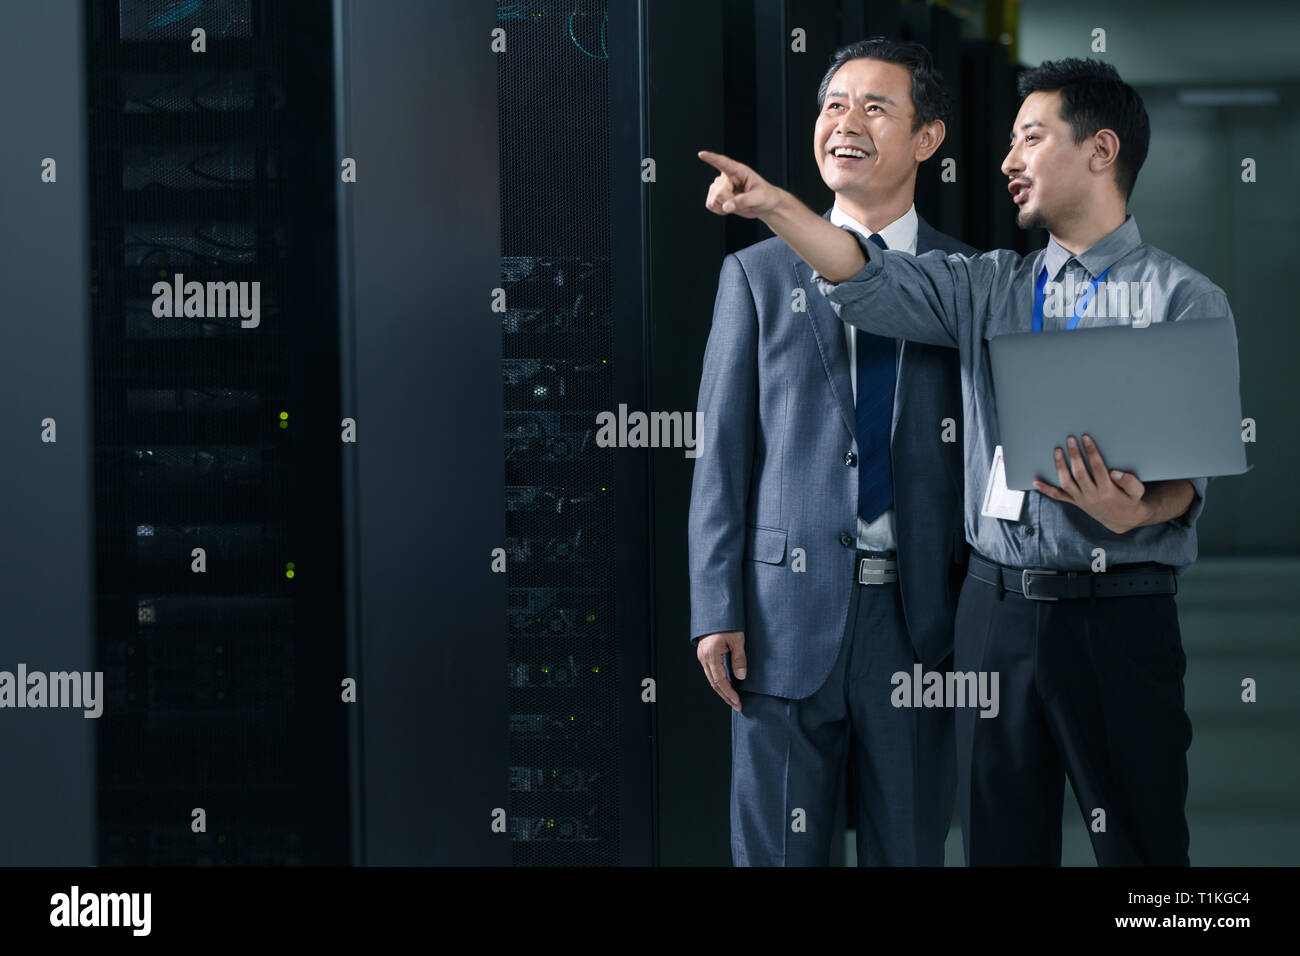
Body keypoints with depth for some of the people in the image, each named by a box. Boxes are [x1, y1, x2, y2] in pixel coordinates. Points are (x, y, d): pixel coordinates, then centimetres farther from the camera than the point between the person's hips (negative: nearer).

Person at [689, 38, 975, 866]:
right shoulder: (758, 275, 6)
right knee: (778, 849, 5)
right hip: (787, 614, 0)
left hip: (923, 616, 0)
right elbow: (722, 450, 4)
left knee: (912, 845, 8)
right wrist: (716, 609, -3)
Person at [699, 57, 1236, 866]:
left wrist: (1138, 511, -31)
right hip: (997, 607, 4)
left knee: (1139, 843, -2)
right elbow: (876, 285, 0)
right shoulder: (992, 288, 14)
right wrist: (777, 207, -14)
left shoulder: (1184, 300, 0)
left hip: (1117, 613, -4)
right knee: (999, 839, 8)